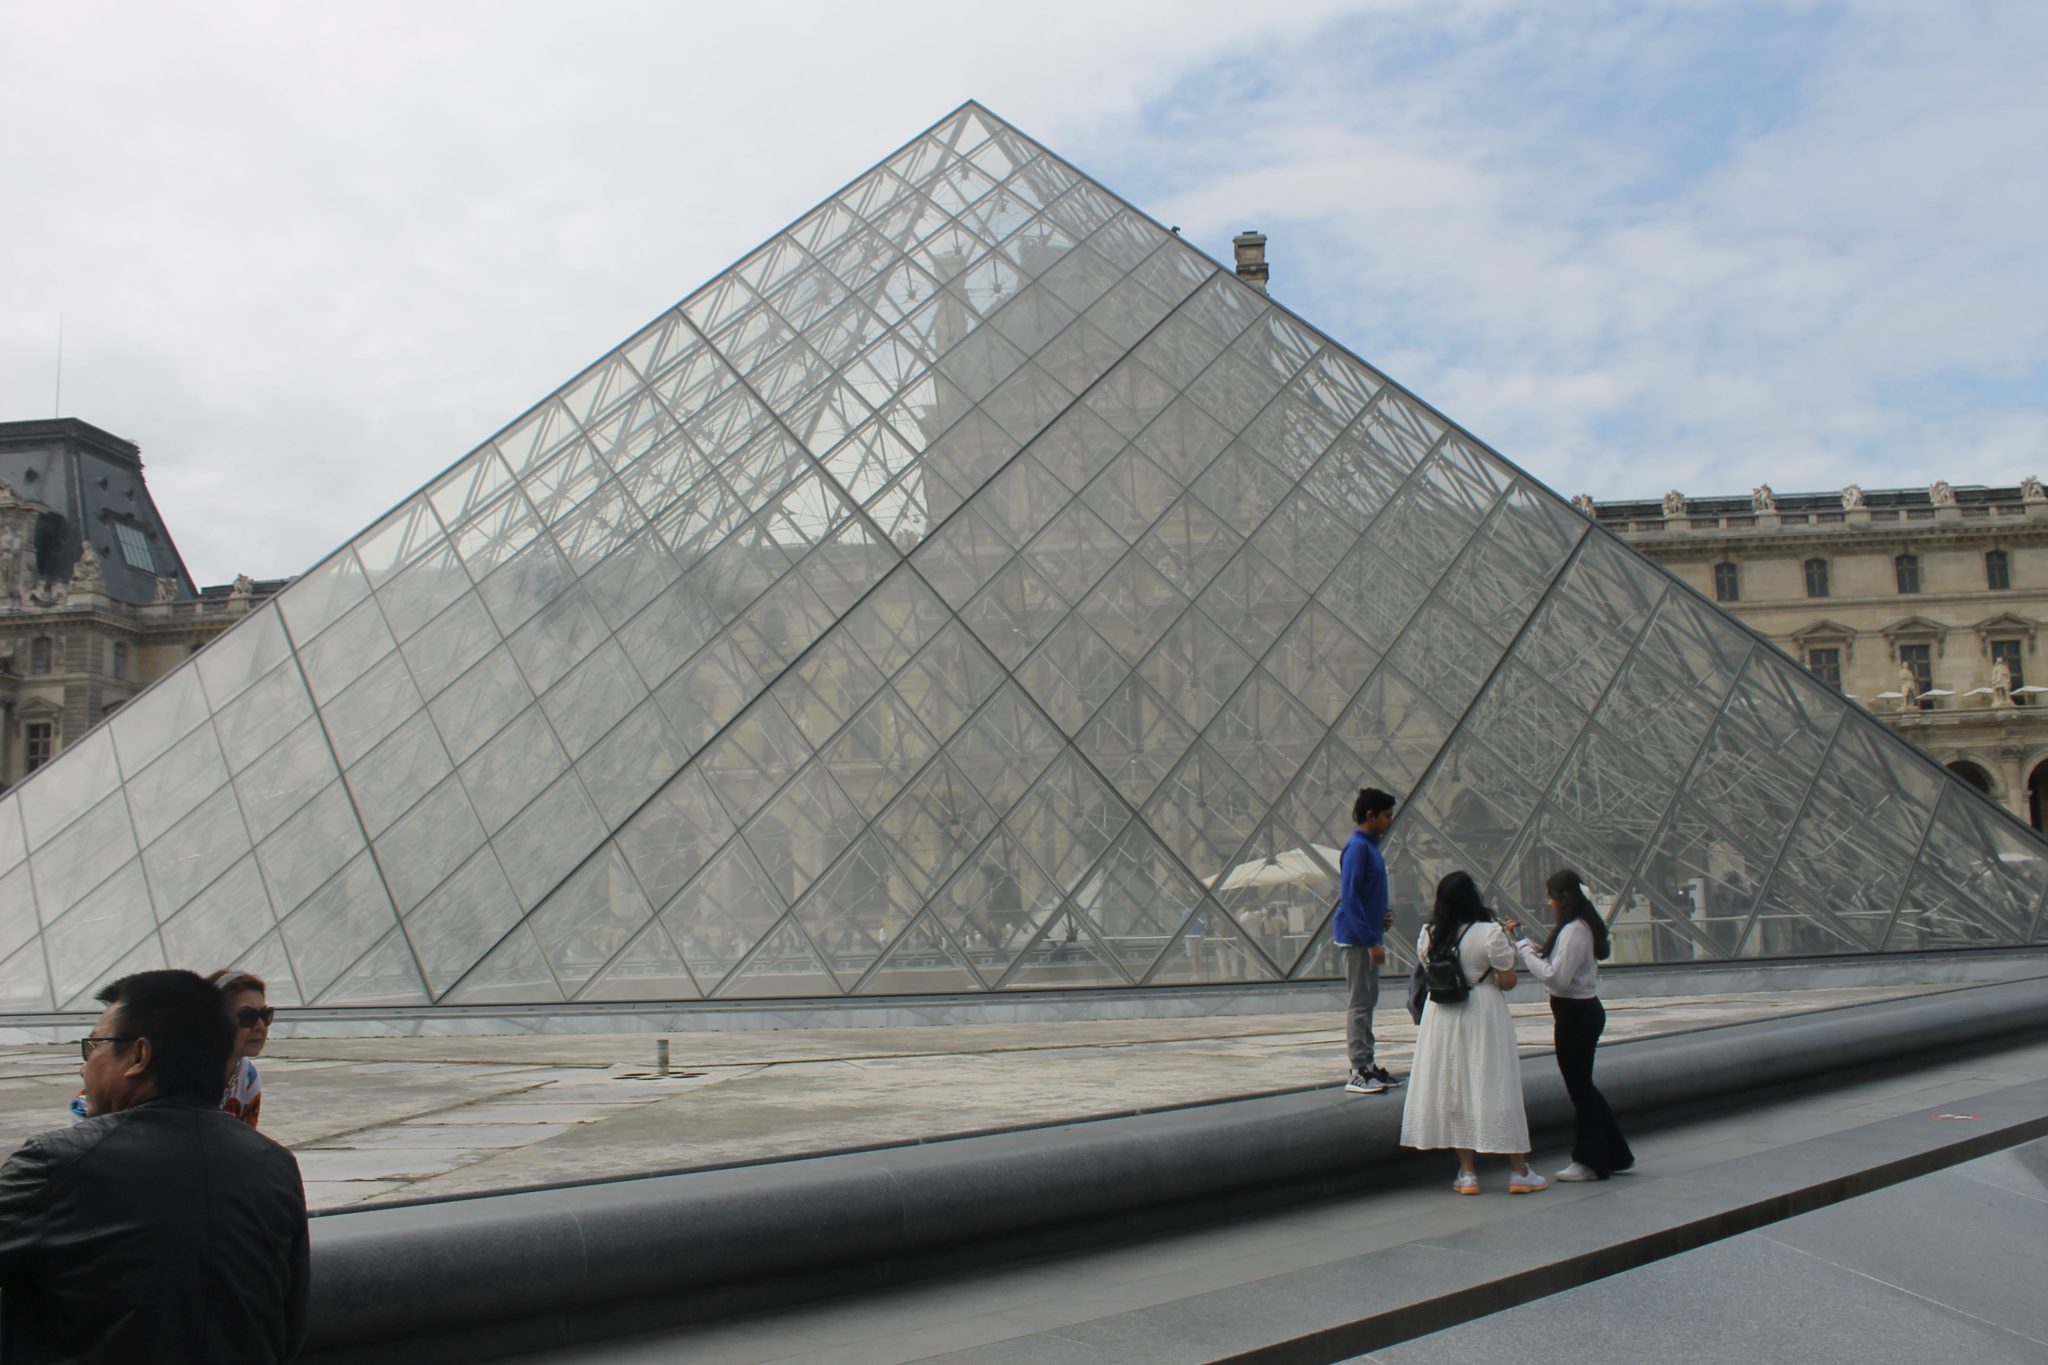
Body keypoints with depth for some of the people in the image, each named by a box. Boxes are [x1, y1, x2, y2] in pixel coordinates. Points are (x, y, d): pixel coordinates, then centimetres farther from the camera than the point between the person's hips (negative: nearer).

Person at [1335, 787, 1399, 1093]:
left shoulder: (1370, 846, 14)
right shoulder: (1357, 848, -16)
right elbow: (1349, 898, -21)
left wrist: (1381, 917, 7)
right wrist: (1371, 941, -22)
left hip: (1367, 937, 10)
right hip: (1355, 938, -10)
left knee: (1367, 1002, 14)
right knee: (1359, 1004, -6)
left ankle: (1366, 1066, 21)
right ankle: (1359, 1072, -2)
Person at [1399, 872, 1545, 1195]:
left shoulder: (1427, 935, -2)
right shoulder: (1489, 933, -14)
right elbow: (1508, 982, -12)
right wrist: (1508, 947, 6)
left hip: (1442, 1018, 4)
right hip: (1483, 1015, -3)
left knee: (1453, 1089, 10)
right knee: (1496, 1088, 3)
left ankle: (1467, 1173, 13)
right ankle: (1520, 1172, 11)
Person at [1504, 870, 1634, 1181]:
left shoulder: (1573, 931, -20)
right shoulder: (1582, 926, 11)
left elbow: (1556, 976, -25)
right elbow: (1555, 963, 12)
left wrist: (1523, 946, -20)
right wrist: (1525, 941, 5)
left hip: (1575, 1015, -10)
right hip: (1585, 1010, 10)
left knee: (1579, 1087, 3)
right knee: (1582, 1086, 18)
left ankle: (1590, 1162, 15)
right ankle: (1614, 1154, 27)